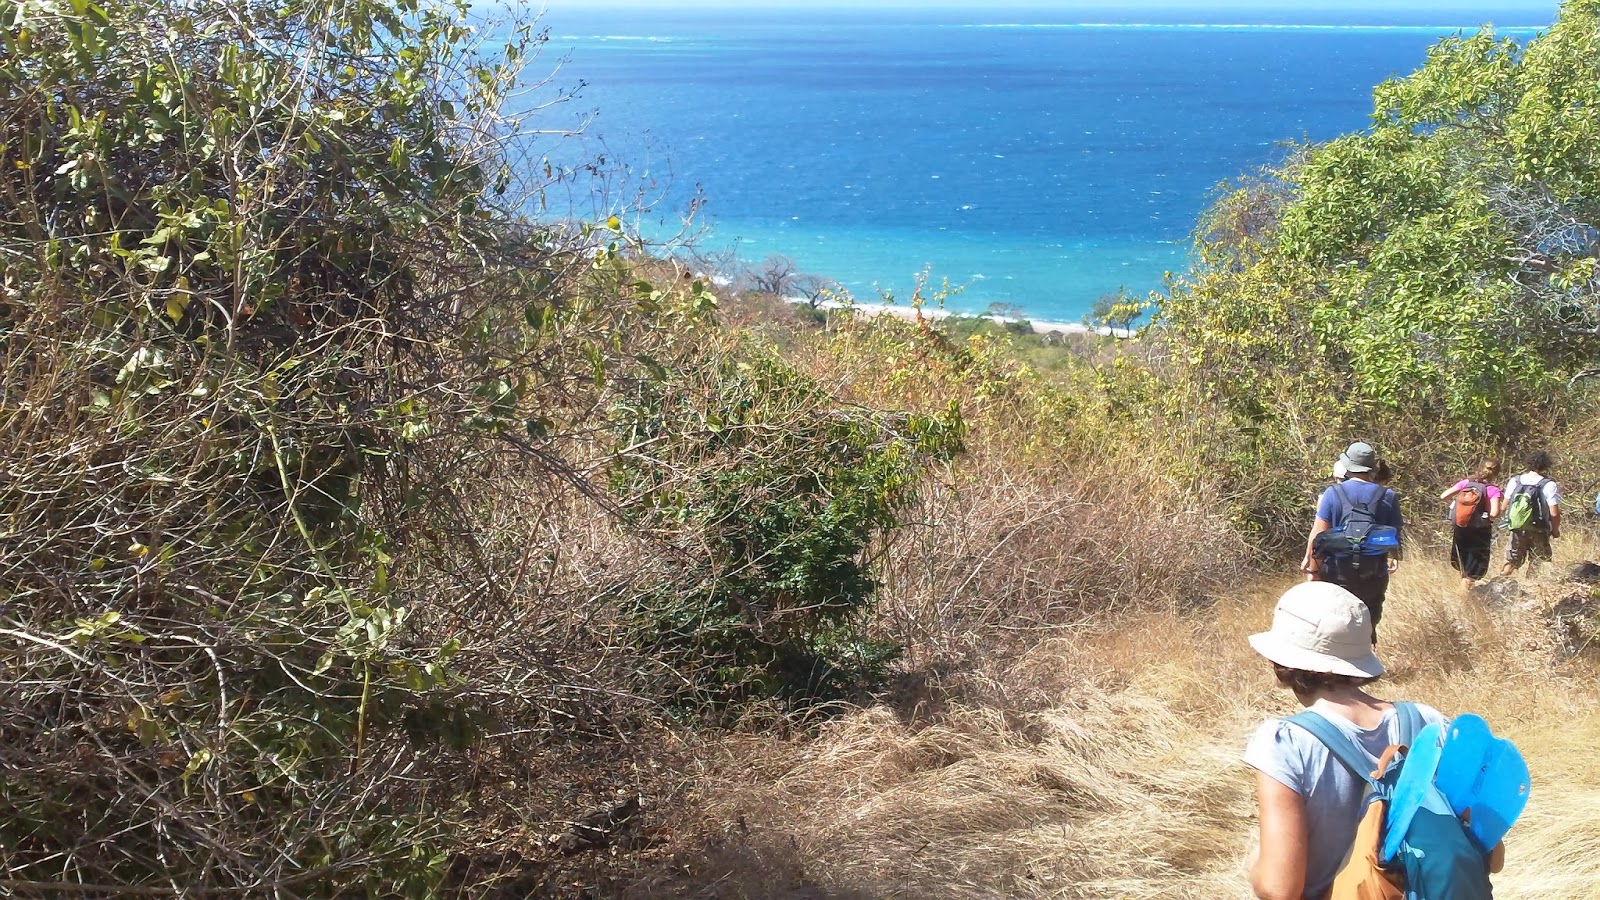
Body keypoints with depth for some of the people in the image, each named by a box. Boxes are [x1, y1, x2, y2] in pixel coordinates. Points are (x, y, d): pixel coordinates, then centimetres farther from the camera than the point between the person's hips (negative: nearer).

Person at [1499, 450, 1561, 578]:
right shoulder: (1549, 485, -12)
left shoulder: (1514, 481, 0)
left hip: (1517, 530, 3)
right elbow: (1554, 513, -13)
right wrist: (1555, 530, 2)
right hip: (1538, 533, -3)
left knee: (1510, 562, 11)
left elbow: (1505, 506, 4)